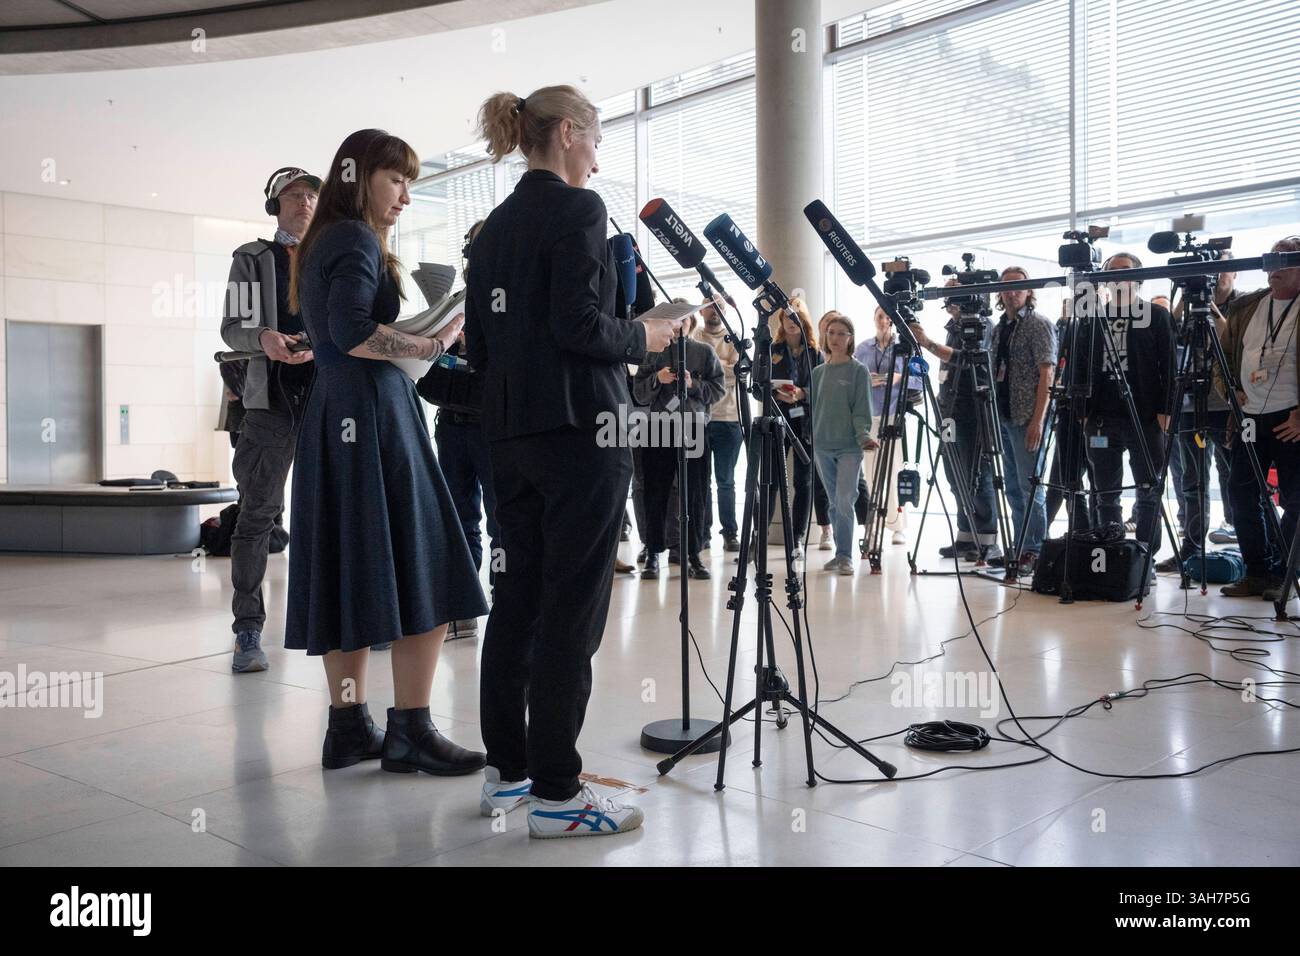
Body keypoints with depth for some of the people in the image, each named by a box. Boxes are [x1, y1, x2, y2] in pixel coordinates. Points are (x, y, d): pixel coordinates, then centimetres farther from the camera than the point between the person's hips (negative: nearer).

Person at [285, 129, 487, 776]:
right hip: (372, 412, -10)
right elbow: (352, 332, -20)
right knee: (423, 574, -7)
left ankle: (348, 725, 13)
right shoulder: (357, 239, -7)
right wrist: (432, 345, -13)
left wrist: (416, 338, 15)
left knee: (348, 572, 8)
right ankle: (411, 730, -3)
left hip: (334, 417, 10)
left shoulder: (322, 242, 21)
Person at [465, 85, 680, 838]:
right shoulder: (577, 208, -8)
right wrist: (642, 339, -2)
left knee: (518, 598, 13)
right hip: (578, 428, -8)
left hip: (512, 431, 9)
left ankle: (507, 769, 22)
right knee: (571, 609, -4)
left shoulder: (497, 224, 16)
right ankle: (556, 793, 3)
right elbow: (578, 325, -19)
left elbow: (480, 343, 14)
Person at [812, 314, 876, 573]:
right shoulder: (818, 372, 12)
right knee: (834, 503, 9)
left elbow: (862, 409, -6)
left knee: (844, 500, -12)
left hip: (849, 447, -4)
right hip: (822, 446, 5)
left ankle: (845, 556, -6)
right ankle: (841, 554, 17)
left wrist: (864, 436, -19)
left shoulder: (858, 371, -1)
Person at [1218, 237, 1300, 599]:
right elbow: (1224, 353, 21)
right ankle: (1257, 572, 17)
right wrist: (1226, 385, 4)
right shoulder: (1244, 307, 11)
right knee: (1242, 494, 6)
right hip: (1249, 418, 5)